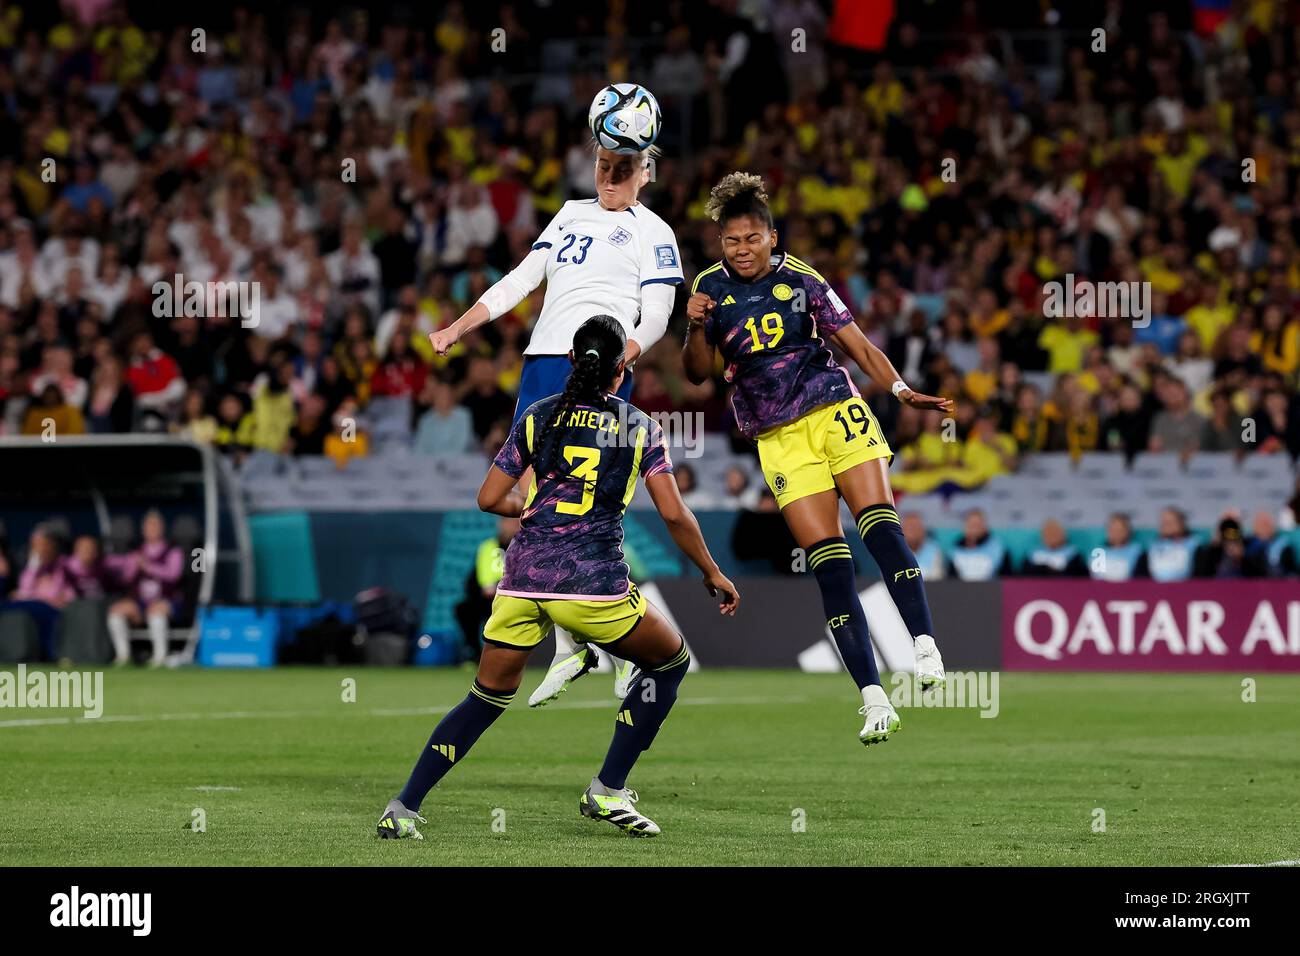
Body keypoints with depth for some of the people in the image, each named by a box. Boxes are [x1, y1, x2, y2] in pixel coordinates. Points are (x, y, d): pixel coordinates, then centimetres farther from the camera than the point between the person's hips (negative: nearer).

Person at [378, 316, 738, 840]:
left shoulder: (538, 416, 10)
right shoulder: (641, 427, 7)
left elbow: (489, 498, 10)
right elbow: (674, 514, 2)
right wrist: (713, 575, 14)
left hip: (522, 580, 3)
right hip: (595, 584, -3)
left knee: (487, 697, 17)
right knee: (672, 660, 21)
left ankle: (404, 807, 7)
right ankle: (608, 791, 13)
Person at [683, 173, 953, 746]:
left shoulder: (800, 279, 4)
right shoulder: (712, 289, 7)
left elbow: (857, 344, 6)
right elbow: (697, 373, 9)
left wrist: (900, 390, -9)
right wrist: (697, 328, -11)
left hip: (836, 413, 0)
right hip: (779, 440, 0)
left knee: (881, 530, -21)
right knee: (829, 567, -8)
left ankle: (925, 644, -21)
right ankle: (873, 700, -11)